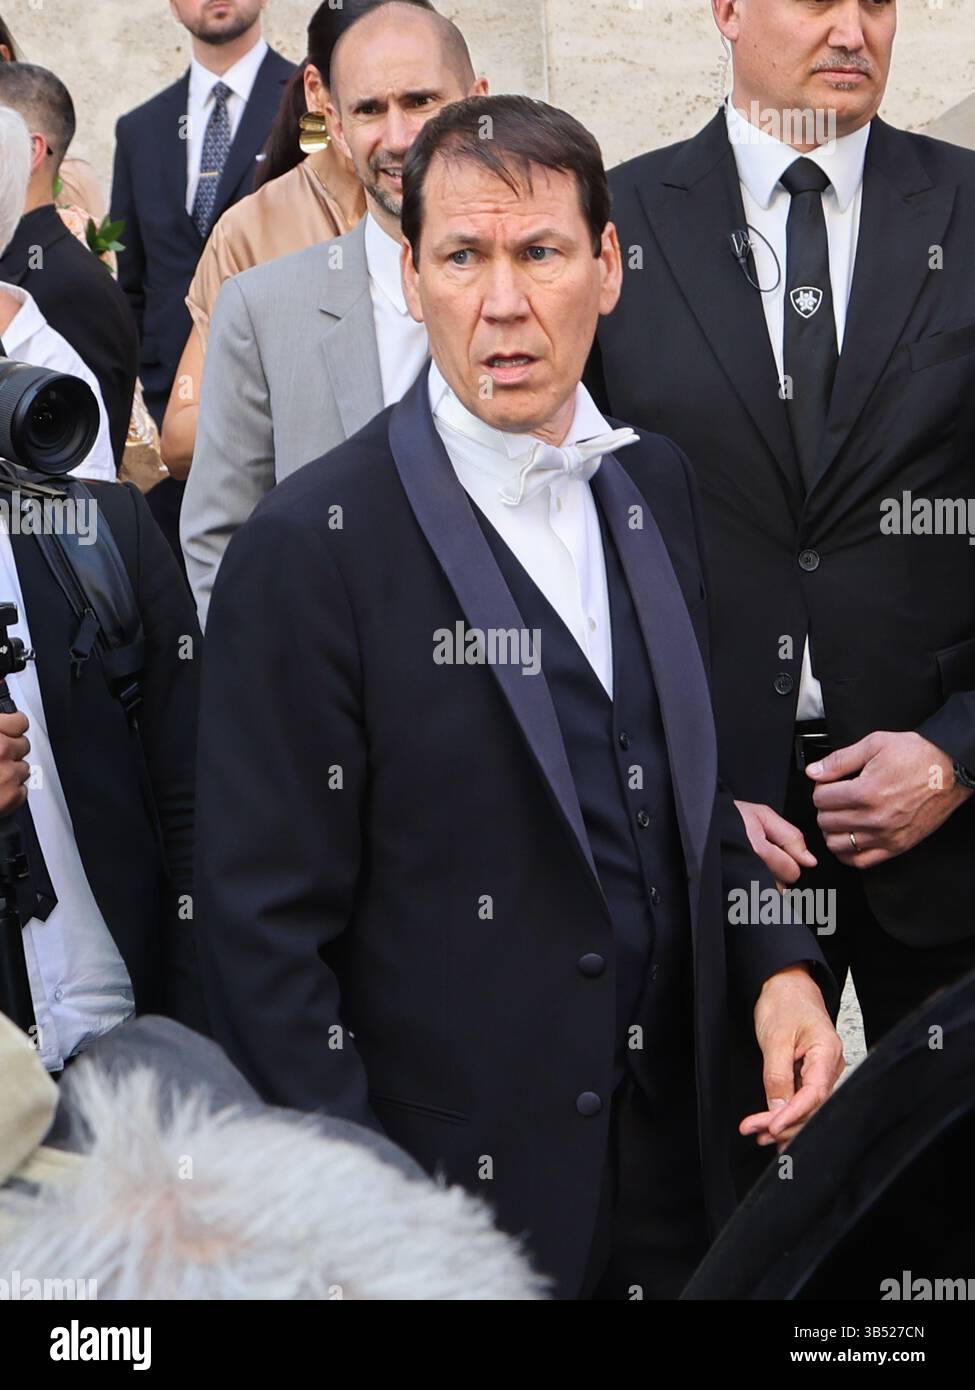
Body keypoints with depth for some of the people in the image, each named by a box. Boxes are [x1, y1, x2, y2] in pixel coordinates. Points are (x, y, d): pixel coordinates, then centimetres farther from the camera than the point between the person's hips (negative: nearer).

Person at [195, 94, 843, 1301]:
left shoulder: (656, 487, 5)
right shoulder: (307, 549, -16)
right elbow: (265, 928, -15)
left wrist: (777, 964, 0)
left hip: (671, 1154, 6)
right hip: (447, 1187, -6)